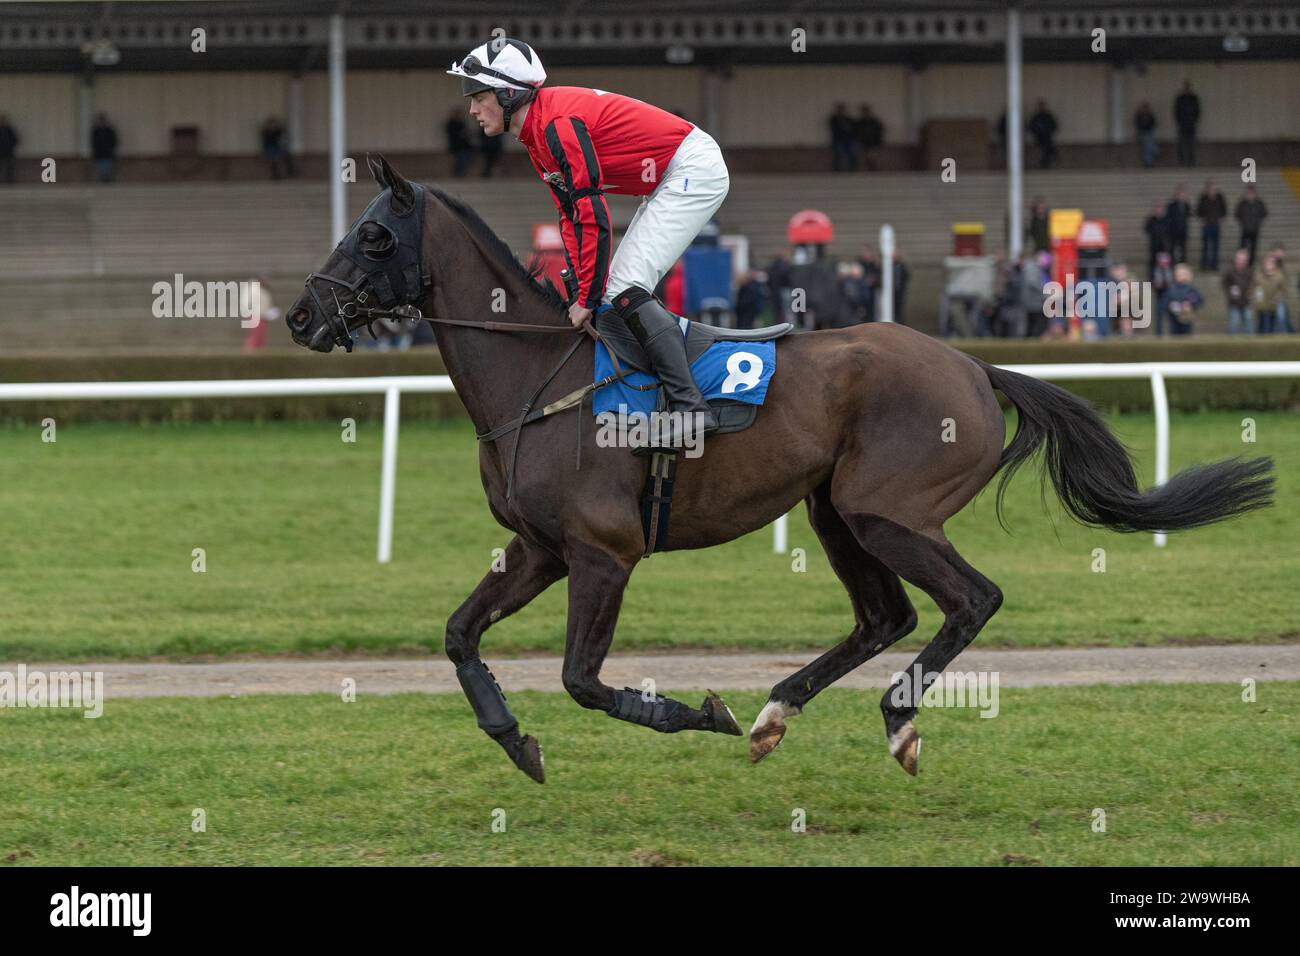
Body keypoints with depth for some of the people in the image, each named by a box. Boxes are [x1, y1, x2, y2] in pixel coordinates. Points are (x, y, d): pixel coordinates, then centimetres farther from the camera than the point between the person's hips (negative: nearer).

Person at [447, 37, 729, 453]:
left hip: (694, 169, -10)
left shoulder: (558, 124, -22)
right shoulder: (537, 134, 10)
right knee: (621, 287, 12)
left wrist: (588, 298, -19)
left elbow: (592, 216, -24)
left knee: (625, 288, -16)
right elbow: (571, 215, 13)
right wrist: (581, 292, 5)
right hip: (671, 180, 10)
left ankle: (691, 407, -21)